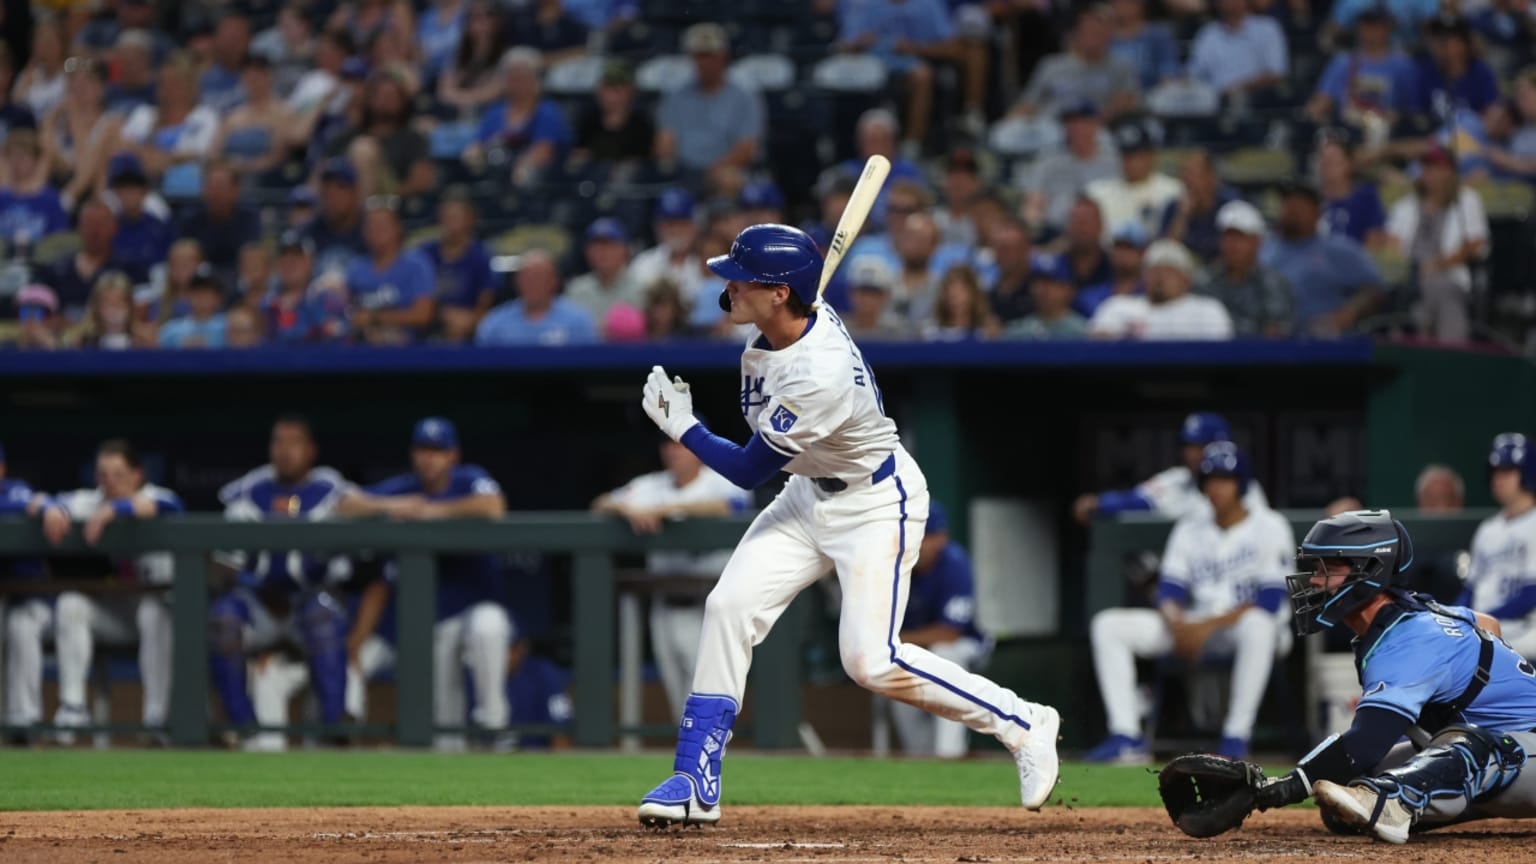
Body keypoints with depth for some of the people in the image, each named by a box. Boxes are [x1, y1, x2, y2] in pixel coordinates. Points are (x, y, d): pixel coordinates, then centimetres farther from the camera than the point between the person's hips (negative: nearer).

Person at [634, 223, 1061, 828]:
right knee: (729, 606, -5)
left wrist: (681, 426, -16)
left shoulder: (820, 376, -36)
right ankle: (695, 782, -2)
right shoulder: (771, 324, -11)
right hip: (810, 494, 9)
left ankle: (1021, 724, 2)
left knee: (870, 661, -15)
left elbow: (748, 472, -27)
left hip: (877, 504, -9)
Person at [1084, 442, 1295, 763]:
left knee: (1257, 625, -43)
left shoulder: (1269, 528, -5)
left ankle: (1236, 740, -38)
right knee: (1108, 625, -11)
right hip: (1194, 628, 6)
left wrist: (1209, 626, -23)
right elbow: (1169, 589, 6)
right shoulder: (1190, 528, 12)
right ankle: (1126, 738, -21)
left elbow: (1268, 603, -15)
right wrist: (1178, 626, -17)